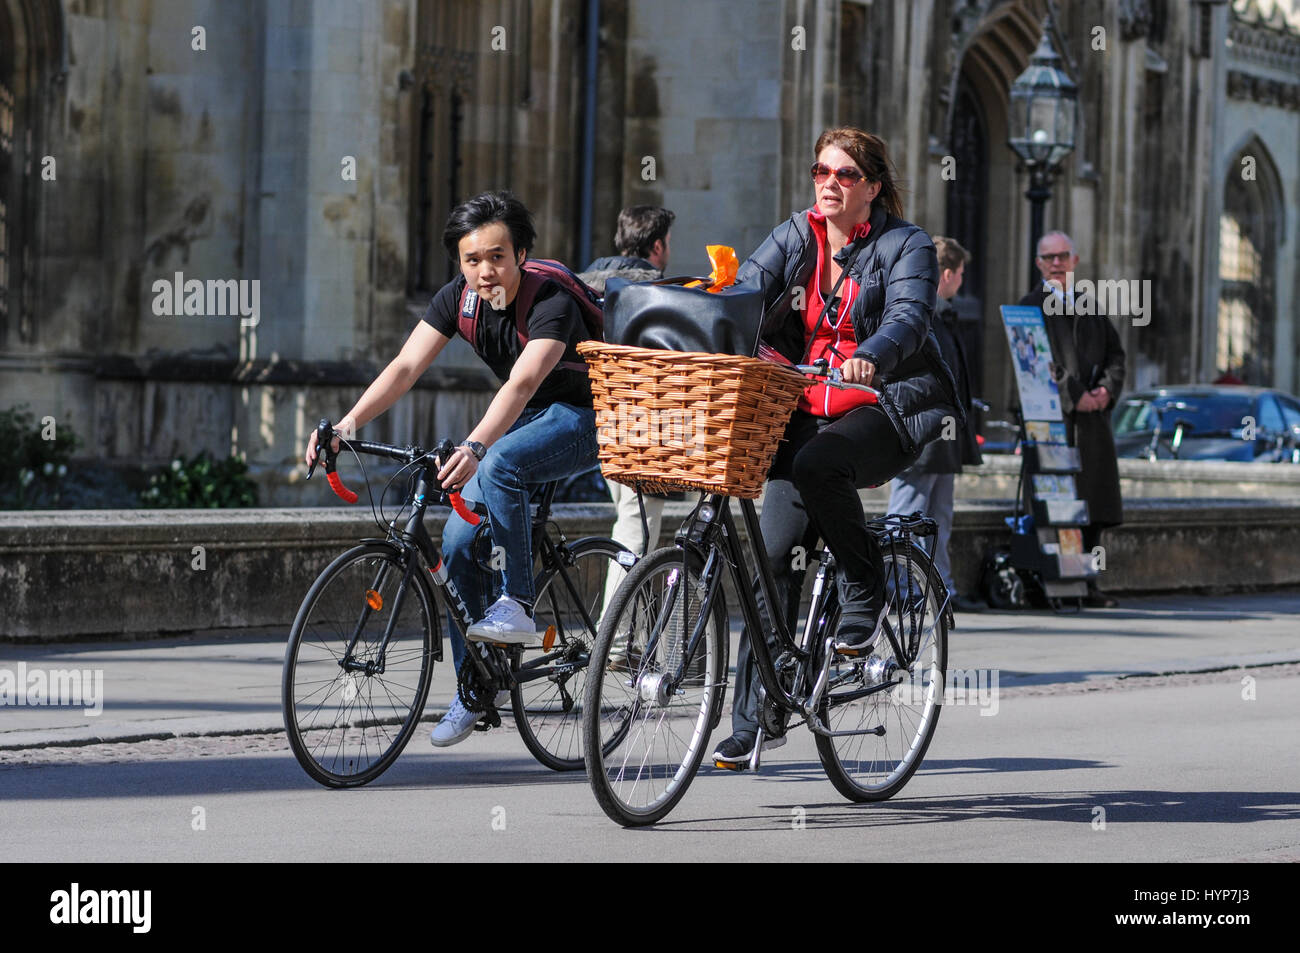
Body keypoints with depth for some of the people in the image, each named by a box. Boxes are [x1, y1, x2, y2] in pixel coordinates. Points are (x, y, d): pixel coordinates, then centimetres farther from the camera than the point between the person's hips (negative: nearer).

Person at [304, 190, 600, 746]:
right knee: (460, 543, -4)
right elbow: (407, 366, -18)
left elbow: (522, 383, -44)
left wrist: (474, 448, -60)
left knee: (500, 464, -36)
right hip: (522, 422, 7)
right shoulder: (459, 298, -10)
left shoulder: (552, 303, -29)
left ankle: (518, 606, -26)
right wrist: (350, 422, -33)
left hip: (581, 420, -7)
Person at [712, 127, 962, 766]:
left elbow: (908, 317, -21)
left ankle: (864, 584, -10)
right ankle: (756, 716, -1)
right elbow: (744, 293, -5)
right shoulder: (795, 238, 9)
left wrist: (869, 357, -43)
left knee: (815, 465, -35)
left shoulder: (905, 246, -3)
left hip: (888, 407, -4)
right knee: (775, 551, -6)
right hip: (808, 409, 4)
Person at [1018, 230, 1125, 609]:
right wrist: (1074, 395, -15)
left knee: (1094, 506, 3)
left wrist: (1108, 389, -2)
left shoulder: (1091, 306, 20)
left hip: (1092, 417, 5)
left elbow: (1115, 353, 17)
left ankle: (1086, 585, 7)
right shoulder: (1032, 306, 2)